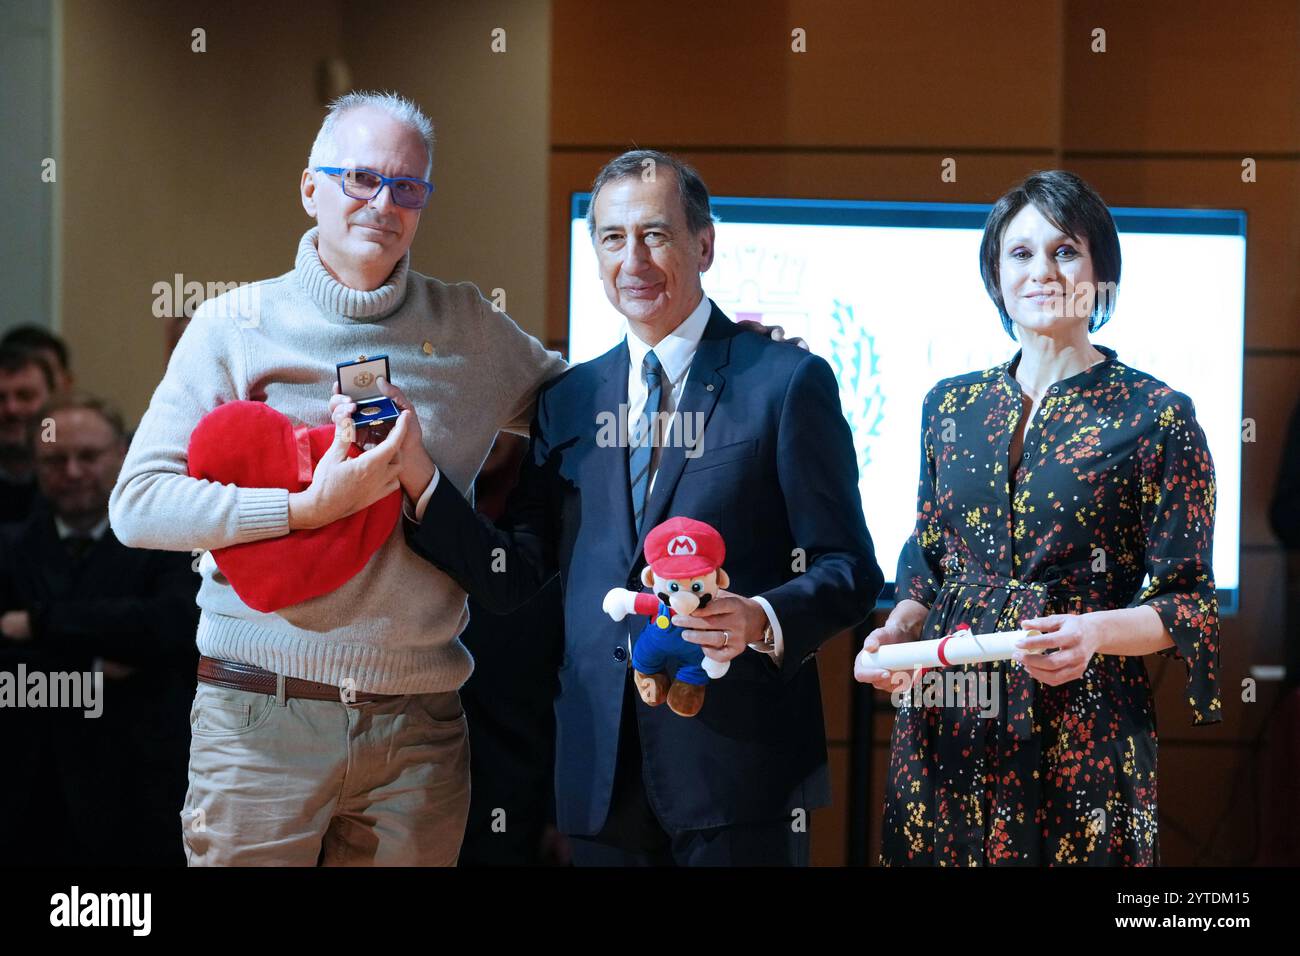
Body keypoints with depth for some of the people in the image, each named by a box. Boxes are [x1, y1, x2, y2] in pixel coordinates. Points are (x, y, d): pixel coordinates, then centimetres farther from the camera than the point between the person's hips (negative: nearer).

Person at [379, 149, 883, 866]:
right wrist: (417, 477, -7)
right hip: (601, 776, 4)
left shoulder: (788, 382, -1)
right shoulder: (567, 402, 13)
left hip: (737, 761, -4)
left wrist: (764, 620, -22)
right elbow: (511, 579, 6)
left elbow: (849, 570, -3)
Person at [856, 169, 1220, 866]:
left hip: (1082, 733, -4)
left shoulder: (1157, 417, -5)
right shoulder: (952, 405, 9)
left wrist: (1099, 631, -23)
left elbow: (1186, 601, -4)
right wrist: (897, 630, -3)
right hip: (946, 727, 4)